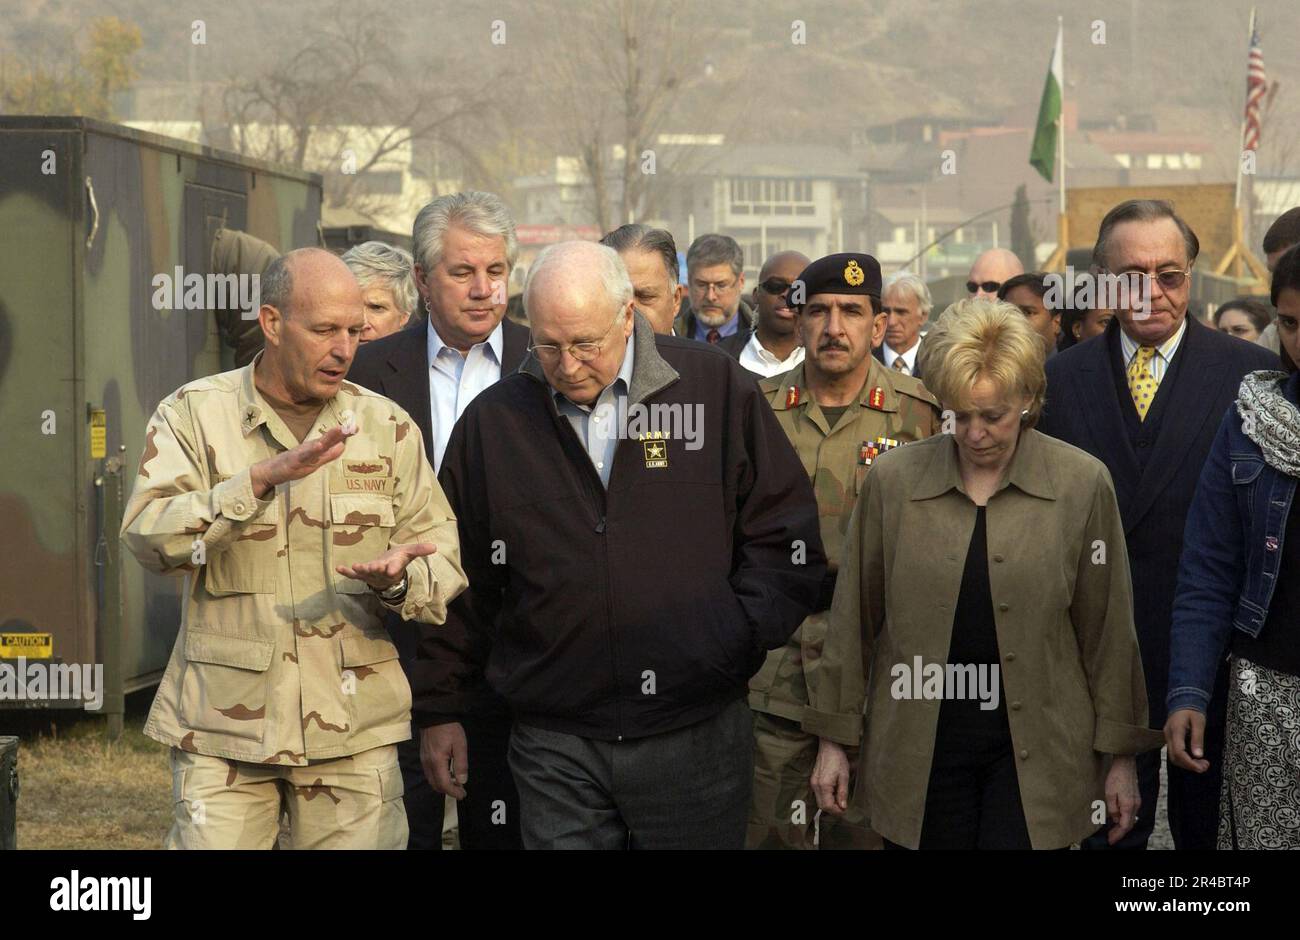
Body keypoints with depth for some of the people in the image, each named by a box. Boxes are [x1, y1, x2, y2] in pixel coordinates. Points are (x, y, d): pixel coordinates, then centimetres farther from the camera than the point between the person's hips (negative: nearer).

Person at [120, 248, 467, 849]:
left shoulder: (387, 426, 8)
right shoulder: (194, 414, 2)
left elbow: (443, 560, 7)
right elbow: (148, 538, -13)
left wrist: (398, 579, -17)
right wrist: (261, 479, -24)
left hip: (356, 728, 2)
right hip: (222, 725, -2)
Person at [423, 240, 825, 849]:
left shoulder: (716, 387, -1)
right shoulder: (493, 421, 4)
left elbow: (786, 538, 3)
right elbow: (462, 581, 12)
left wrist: (735, 639, -8)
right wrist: (447, 707, 14)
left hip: (696, 737, -1)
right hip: (557, 751, 1)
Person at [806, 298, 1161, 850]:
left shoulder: (1082, 484, -2)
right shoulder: (892, 479, 1)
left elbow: (1108, 629, 2)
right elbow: (852, 617, 7)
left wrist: (1119, 753, 4)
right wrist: (834, 737, 7)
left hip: (1033, 754, -1)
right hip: (918, 752, 1)